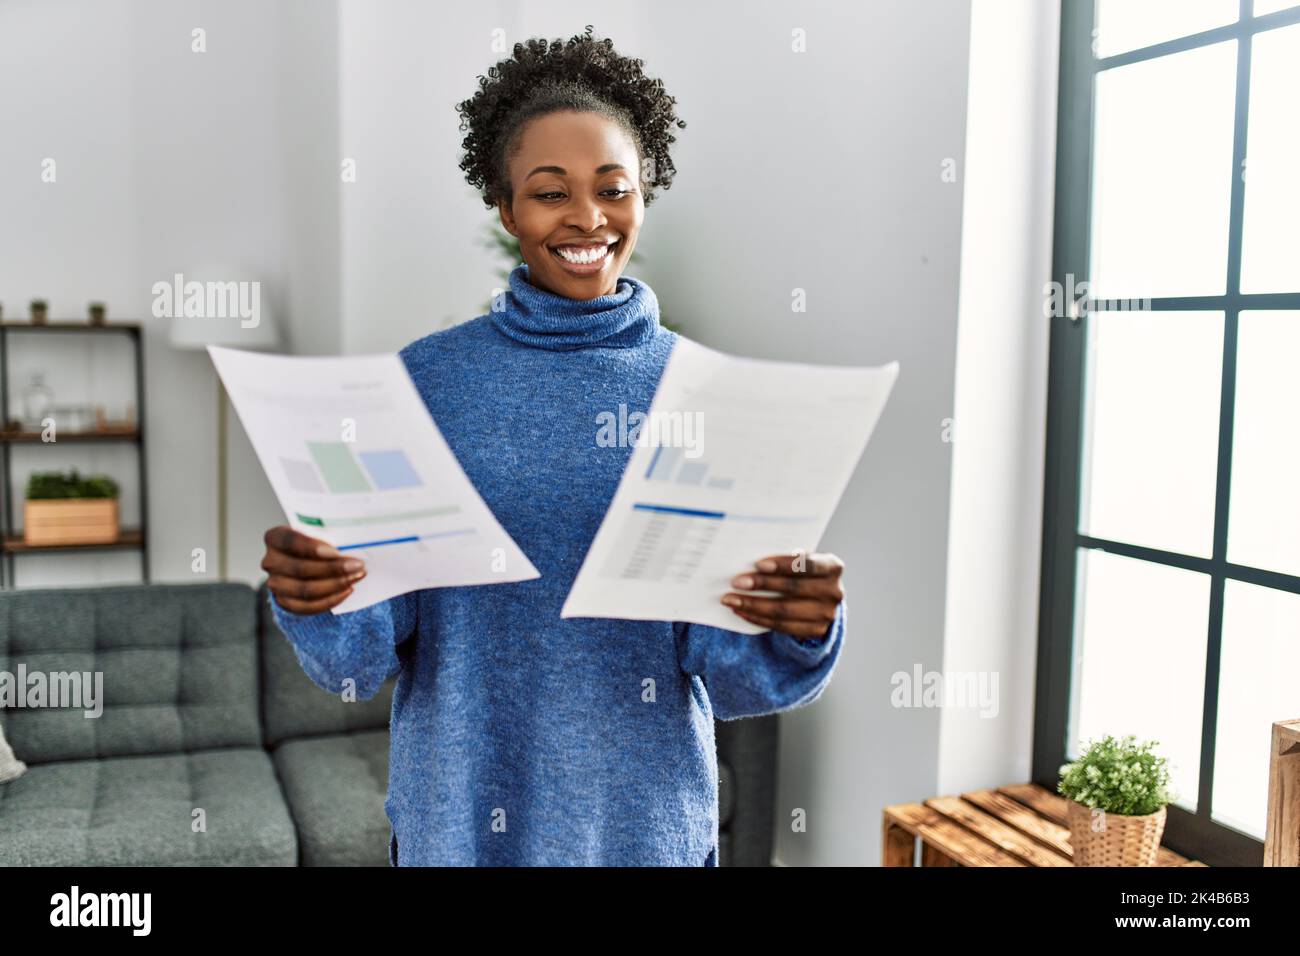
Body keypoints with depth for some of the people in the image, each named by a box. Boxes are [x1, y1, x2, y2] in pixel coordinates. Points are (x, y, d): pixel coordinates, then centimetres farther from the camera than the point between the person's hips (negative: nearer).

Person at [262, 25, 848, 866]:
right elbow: (363, 652, -7)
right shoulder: (428, 378, -7)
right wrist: (313, 595, -28)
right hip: (456, 814, 1)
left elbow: (726, 668, -8)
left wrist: (795, 629, -29)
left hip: (646, 821, 0)